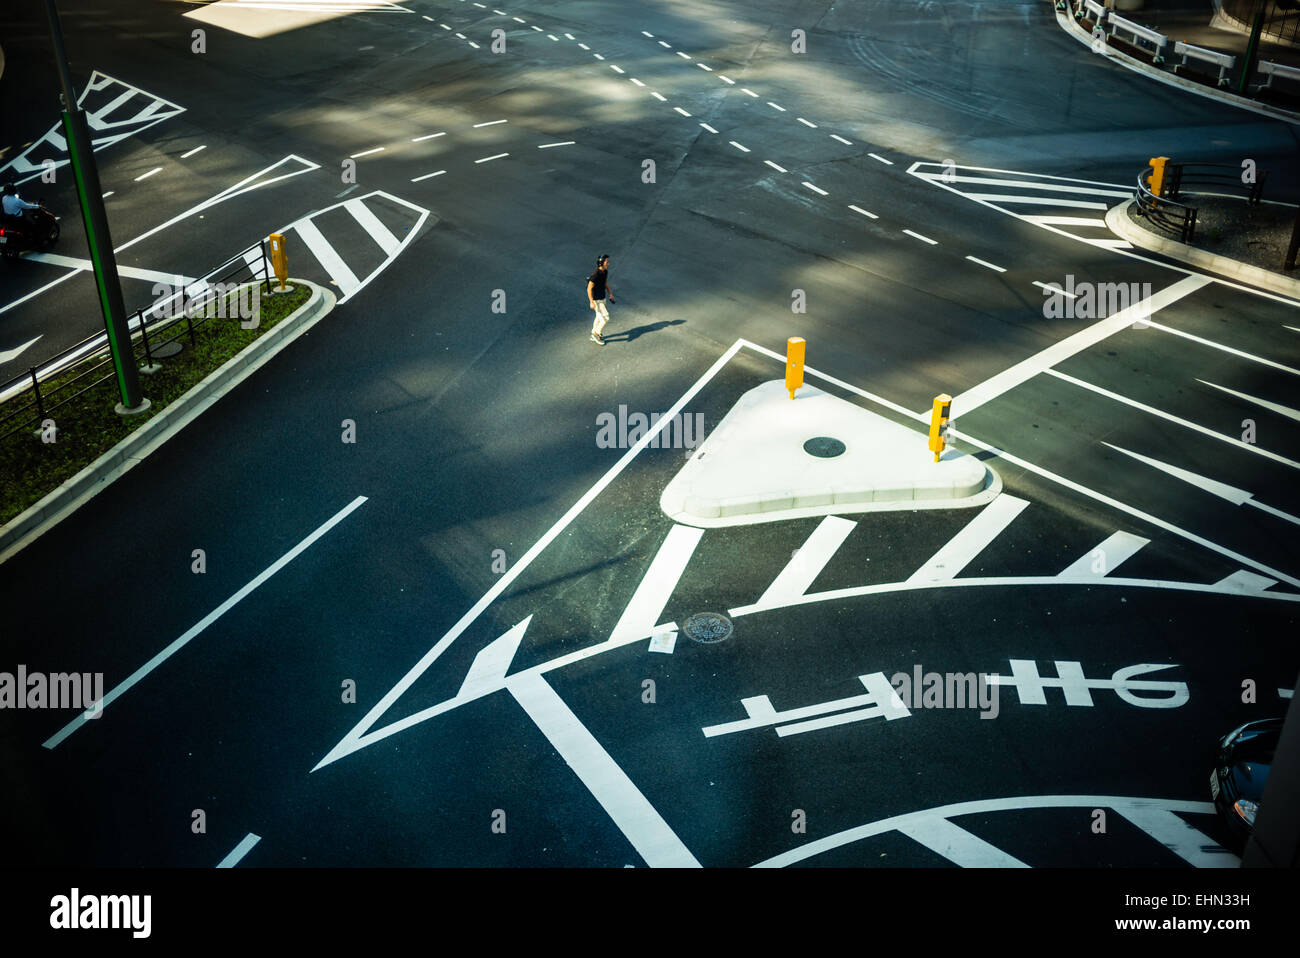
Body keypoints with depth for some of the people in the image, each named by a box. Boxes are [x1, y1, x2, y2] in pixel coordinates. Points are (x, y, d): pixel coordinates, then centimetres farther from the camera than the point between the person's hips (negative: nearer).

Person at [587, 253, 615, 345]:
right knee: (605, 318, -4)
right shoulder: (595, 275, -30)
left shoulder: (605, 271, -3)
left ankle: (593, 336, 36)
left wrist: (611, 294, 8)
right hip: (596, 300, -9)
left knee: (599, 317, 20)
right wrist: (592, 303, -25)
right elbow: (589, 289, -24)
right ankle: (596, 334, 16)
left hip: (602, 298, 9)